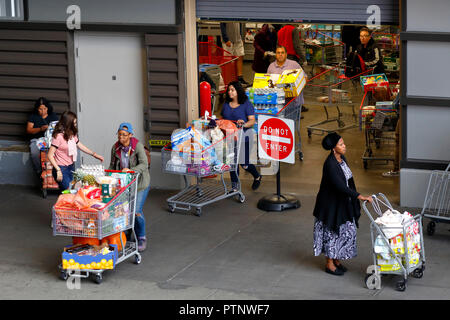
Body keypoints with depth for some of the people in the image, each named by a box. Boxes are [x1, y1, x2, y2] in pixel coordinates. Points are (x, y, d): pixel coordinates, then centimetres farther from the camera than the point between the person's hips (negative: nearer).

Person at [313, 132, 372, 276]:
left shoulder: (342, 159, 2)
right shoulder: (330, 164, -26)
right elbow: (340, 185, -33)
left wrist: (353, 198, 18)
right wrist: (359, 196, -36)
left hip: (343, 202, 9)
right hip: (331, 204, -9)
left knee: (346, 230, 14)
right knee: (332, 232, 3)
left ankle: (336, 260, 28)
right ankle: (329, 264, 16)